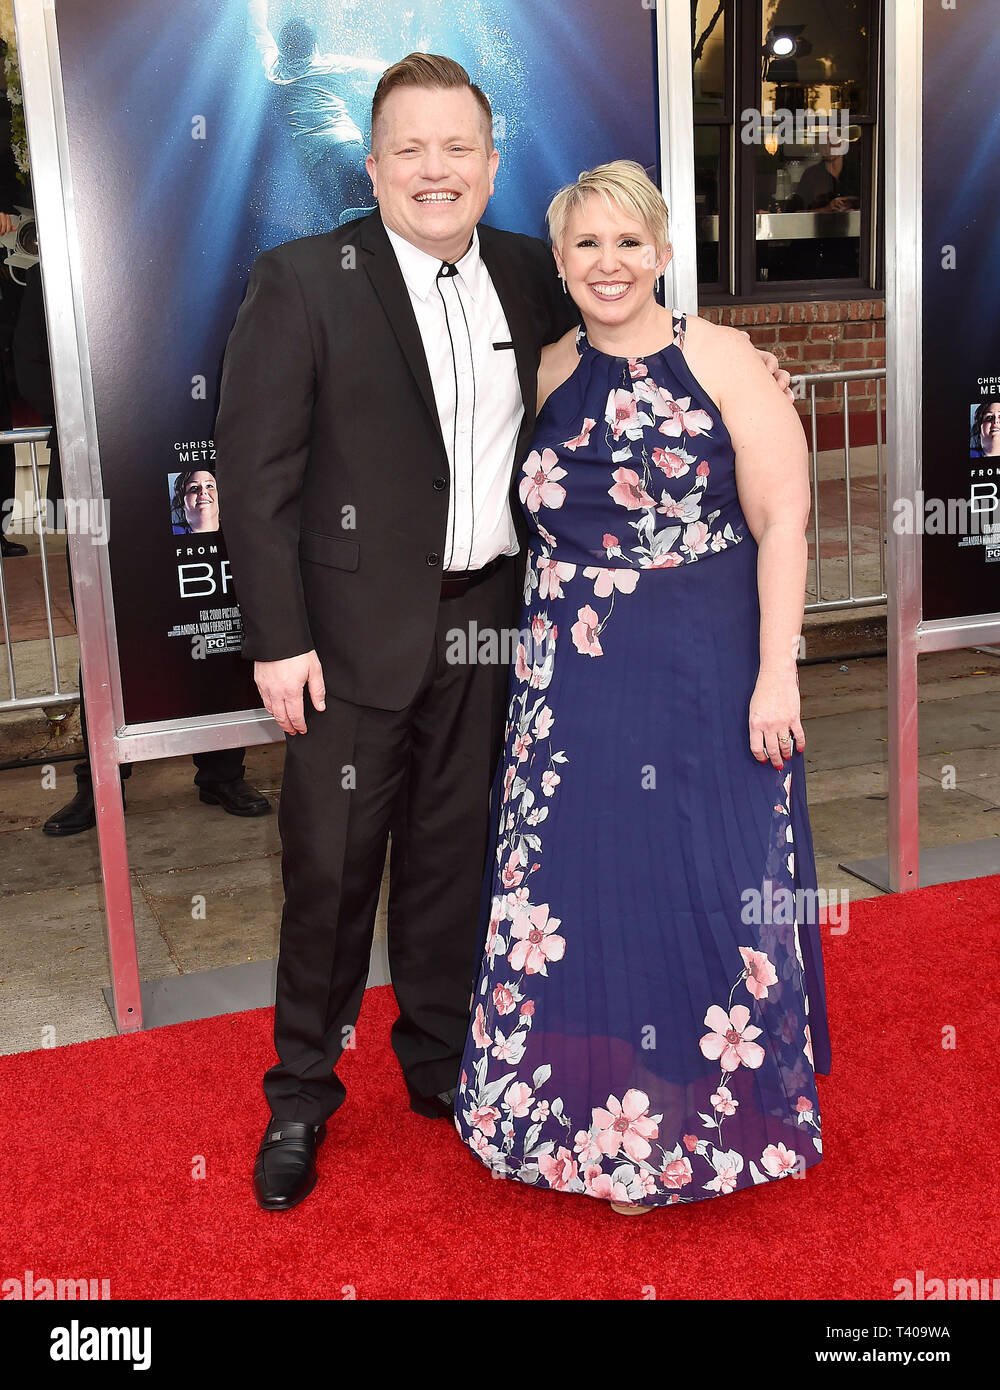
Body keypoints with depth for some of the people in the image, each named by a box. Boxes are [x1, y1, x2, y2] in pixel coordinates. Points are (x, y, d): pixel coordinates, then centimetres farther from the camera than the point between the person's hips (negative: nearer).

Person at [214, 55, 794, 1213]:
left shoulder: (529, 275, 6)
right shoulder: (301, 282, -8)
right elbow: (255, 472, -10)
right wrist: (277, 638, -13)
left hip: (486, 625, 4)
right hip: (356, 631, -4)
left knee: (451, 854, 16)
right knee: (330, 865, 5)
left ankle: (440, 1061, 35)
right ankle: (301, 1095, 25)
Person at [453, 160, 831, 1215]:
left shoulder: (722, 362, -5)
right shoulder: (551, 375, 9)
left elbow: (782, 521, -9)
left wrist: (775, 675, -15)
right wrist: (538, 662, 8)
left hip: (704, 683, -4)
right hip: (571, 685, 4)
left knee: (704, 891, 3)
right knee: (582, 889, 9)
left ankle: (707, 1124, 25)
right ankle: (607, 1126, 29)